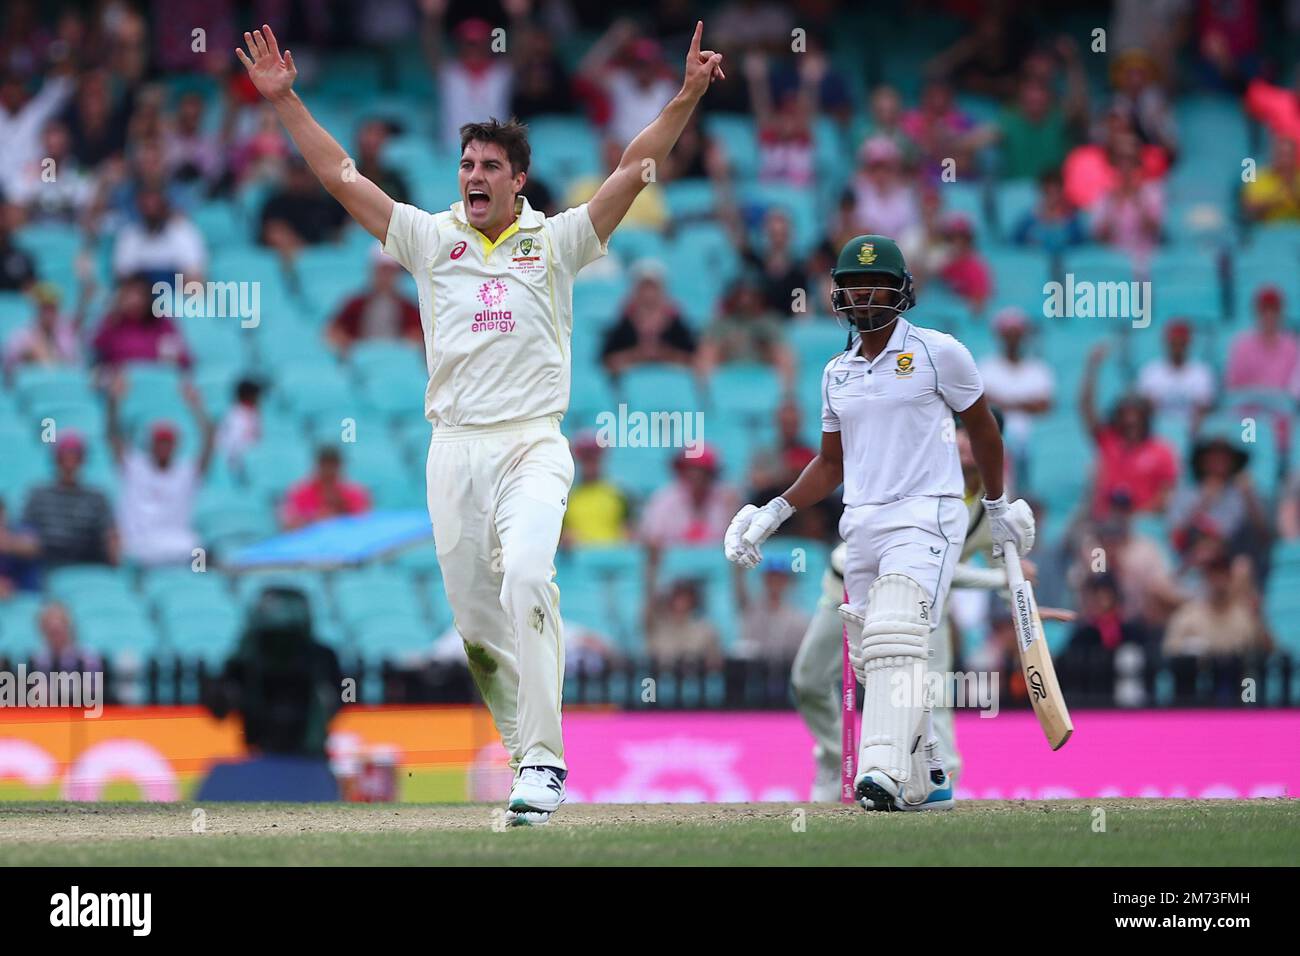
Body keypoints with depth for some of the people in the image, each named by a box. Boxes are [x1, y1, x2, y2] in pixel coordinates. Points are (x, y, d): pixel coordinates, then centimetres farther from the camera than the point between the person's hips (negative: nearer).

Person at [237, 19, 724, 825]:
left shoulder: (555, 243, 8)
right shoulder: (432, 239, 13)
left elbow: (633, 172, 2)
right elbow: (340, 176, 13)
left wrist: (687, 96, -8)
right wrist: (286, 101, 8)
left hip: (532, 446, -3)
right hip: (454, 449, 3)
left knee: (526, 578, -25)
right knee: (476, 617, 1)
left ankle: (542, 763, -27)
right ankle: (535, 763, 15)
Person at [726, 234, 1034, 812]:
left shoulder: (937, 353, -1)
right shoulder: (837, 373, 15)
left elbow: (981, 426, 10)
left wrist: (997, 507, 15)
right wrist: (774, 513, 8)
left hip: (925, 515, -7)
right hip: (861, 525, 7)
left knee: (895, 635, -25)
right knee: (871, 660, 6)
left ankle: (884, 774, -38)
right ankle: (926, 781, 18)